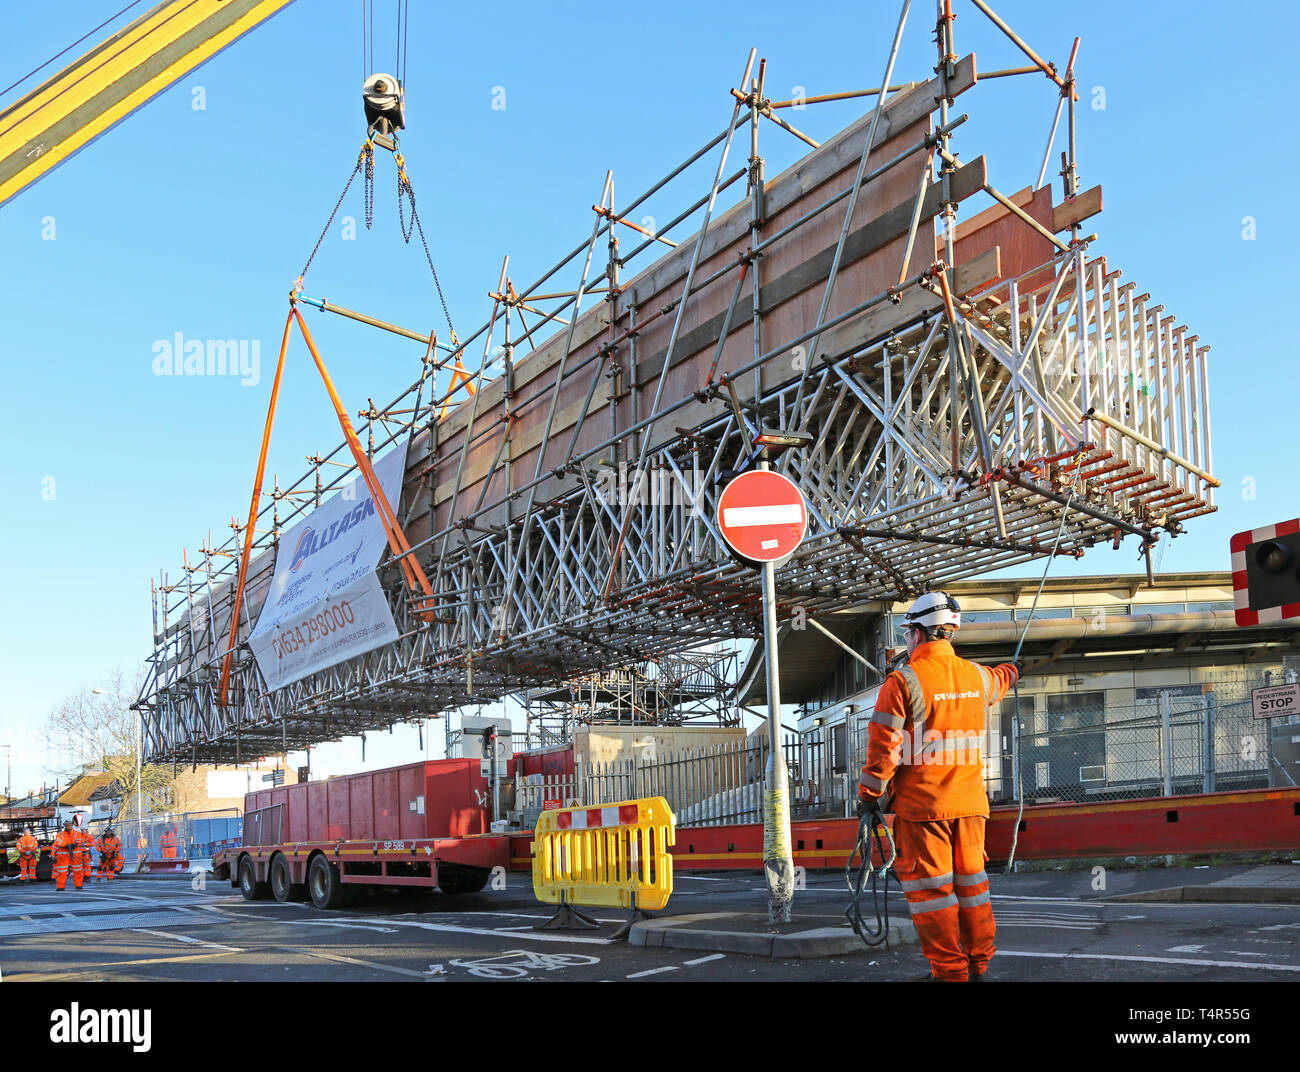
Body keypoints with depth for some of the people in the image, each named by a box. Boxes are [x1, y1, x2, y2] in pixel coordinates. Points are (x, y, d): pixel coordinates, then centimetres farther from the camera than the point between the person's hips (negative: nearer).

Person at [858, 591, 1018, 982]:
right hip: (969, 802, 6)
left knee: (930, 887, 2)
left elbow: (883, 745, -12)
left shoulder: (903, 681, -12)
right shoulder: (978, 676, 6)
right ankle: (979, 963, 23)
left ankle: (950, 971, 5)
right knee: (970, 881, 15)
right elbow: (998, 681, 32)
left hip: (921, 804, -6)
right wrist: (1011, 670, 56)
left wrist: (869, 795, -2)